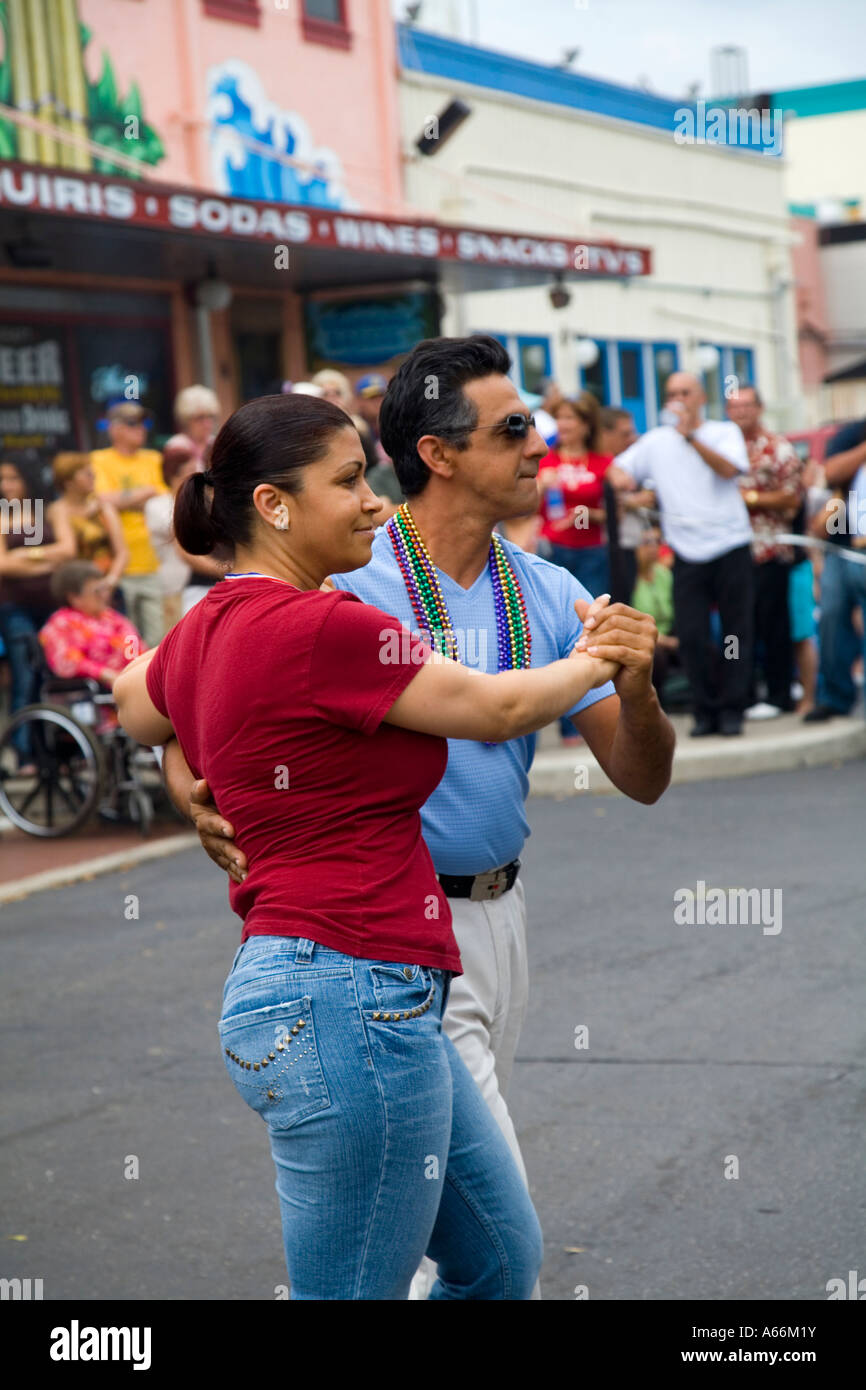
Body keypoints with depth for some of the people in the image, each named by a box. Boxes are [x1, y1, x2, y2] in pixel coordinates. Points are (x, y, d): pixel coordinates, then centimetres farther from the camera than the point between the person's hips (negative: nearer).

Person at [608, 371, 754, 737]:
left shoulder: (725, 432, 5)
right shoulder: (656, 440, 14)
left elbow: (728, 469, -13)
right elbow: (618, 468, 15)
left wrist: (690, 436, -23)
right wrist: (619, 475, -9)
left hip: (731, 546, -2)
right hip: (687, 553, 2)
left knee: (736, 633, 0)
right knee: (691, 636, -4)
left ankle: (732, 709, 7)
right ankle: (705, 711, 5)